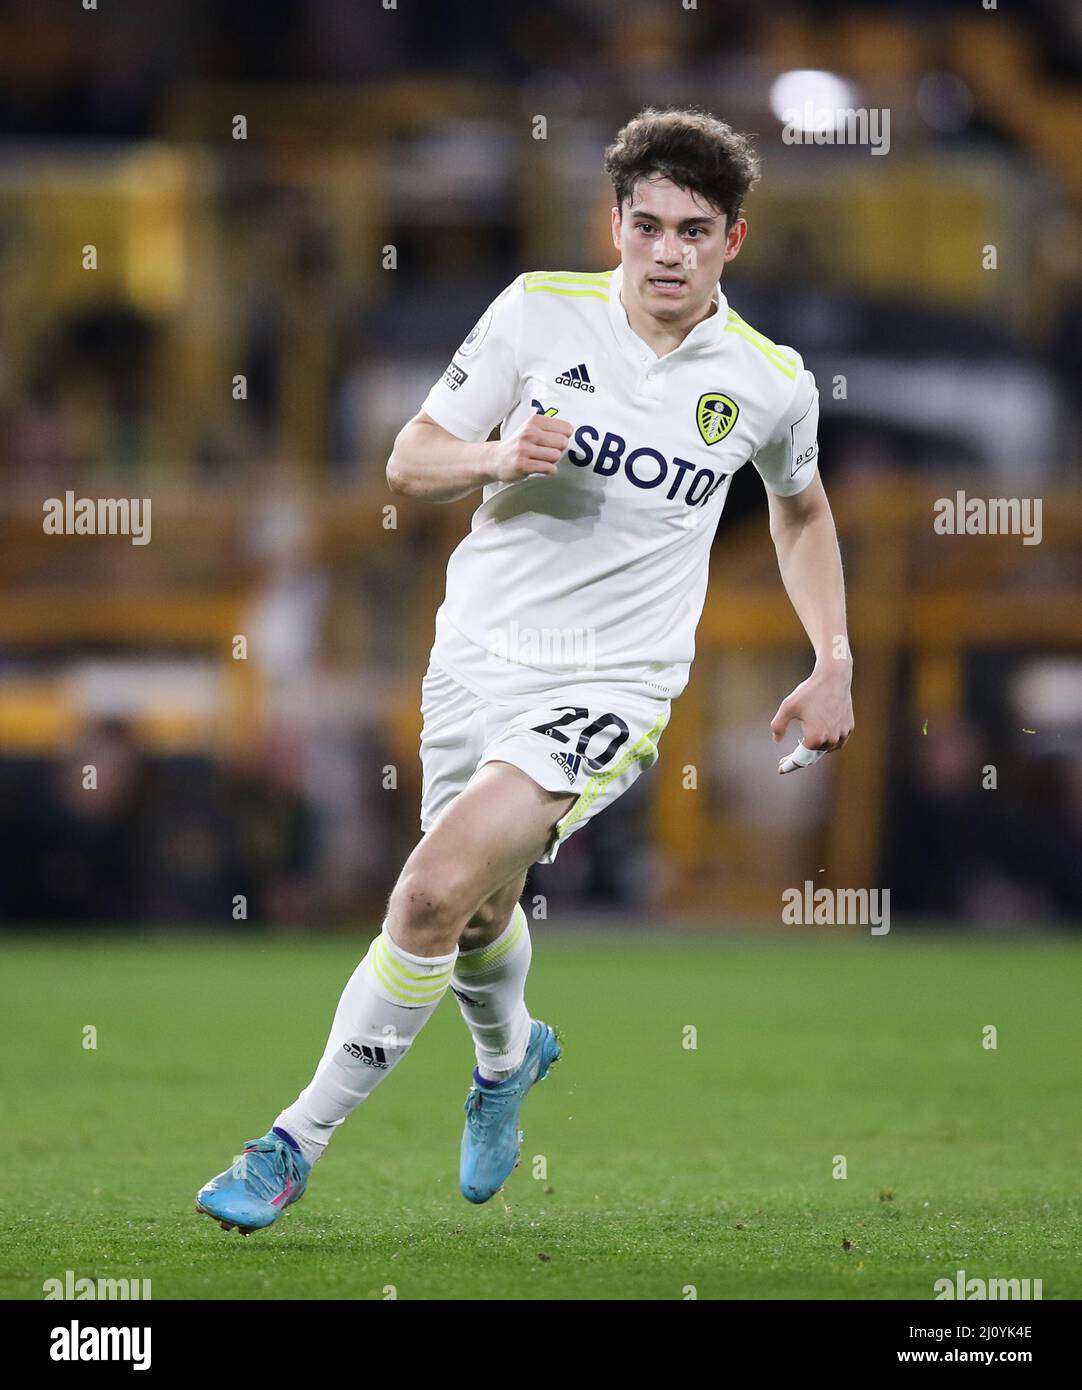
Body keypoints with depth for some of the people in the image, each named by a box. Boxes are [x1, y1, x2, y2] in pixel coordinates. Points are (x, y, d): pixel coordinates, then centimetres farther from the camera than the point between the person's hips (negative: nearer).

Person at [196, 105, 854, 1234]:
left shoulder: (771, 383, -2)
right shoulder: (539, 311, -4)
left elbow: (801, 507, 20)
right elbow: (410, 460, 1)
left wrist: (834, 662, 13)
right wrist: (498, 456, -20)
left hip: (611, 686, -3)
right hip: (477, 658, 3)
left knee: (435, 892, -21)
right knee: (476, 912, 18)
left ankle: (295, 1145, -11)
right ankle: (509, 1055, 55)